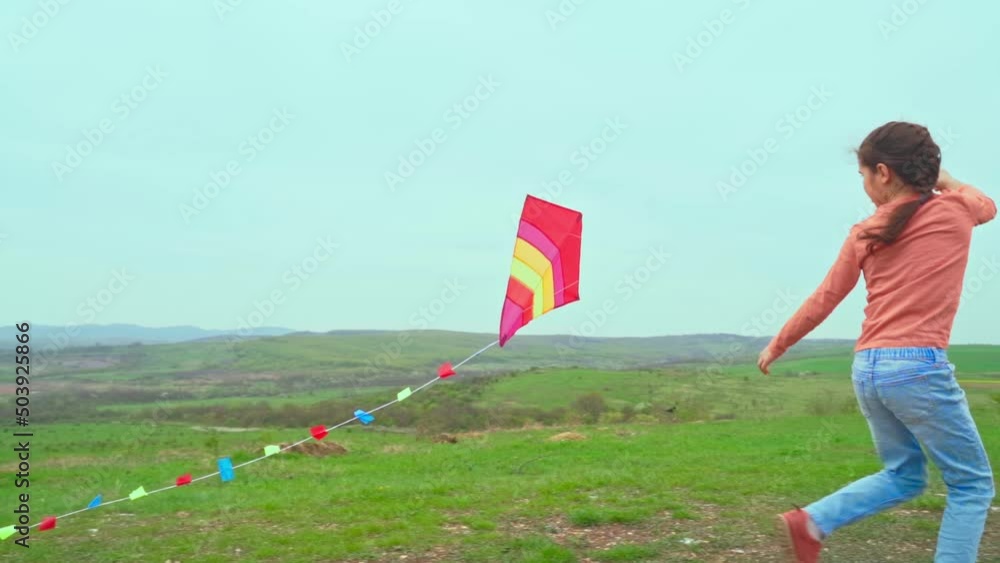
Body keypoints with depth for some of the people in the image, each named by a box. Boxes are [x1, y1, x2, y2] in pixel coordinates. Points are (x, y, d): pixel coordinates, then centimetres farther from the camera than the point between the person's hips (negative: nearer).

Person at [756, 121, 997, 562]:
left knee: (903, 476, 22)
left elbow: (822, 301, 12)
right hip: (919, 367, -5)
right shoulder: (955, 210, 0)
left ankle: (811, 522, 8)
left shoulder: (863, 234, 7)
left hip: (867, 368, 5)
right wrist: (941, 179, 34)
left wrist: (776, 345, 23)